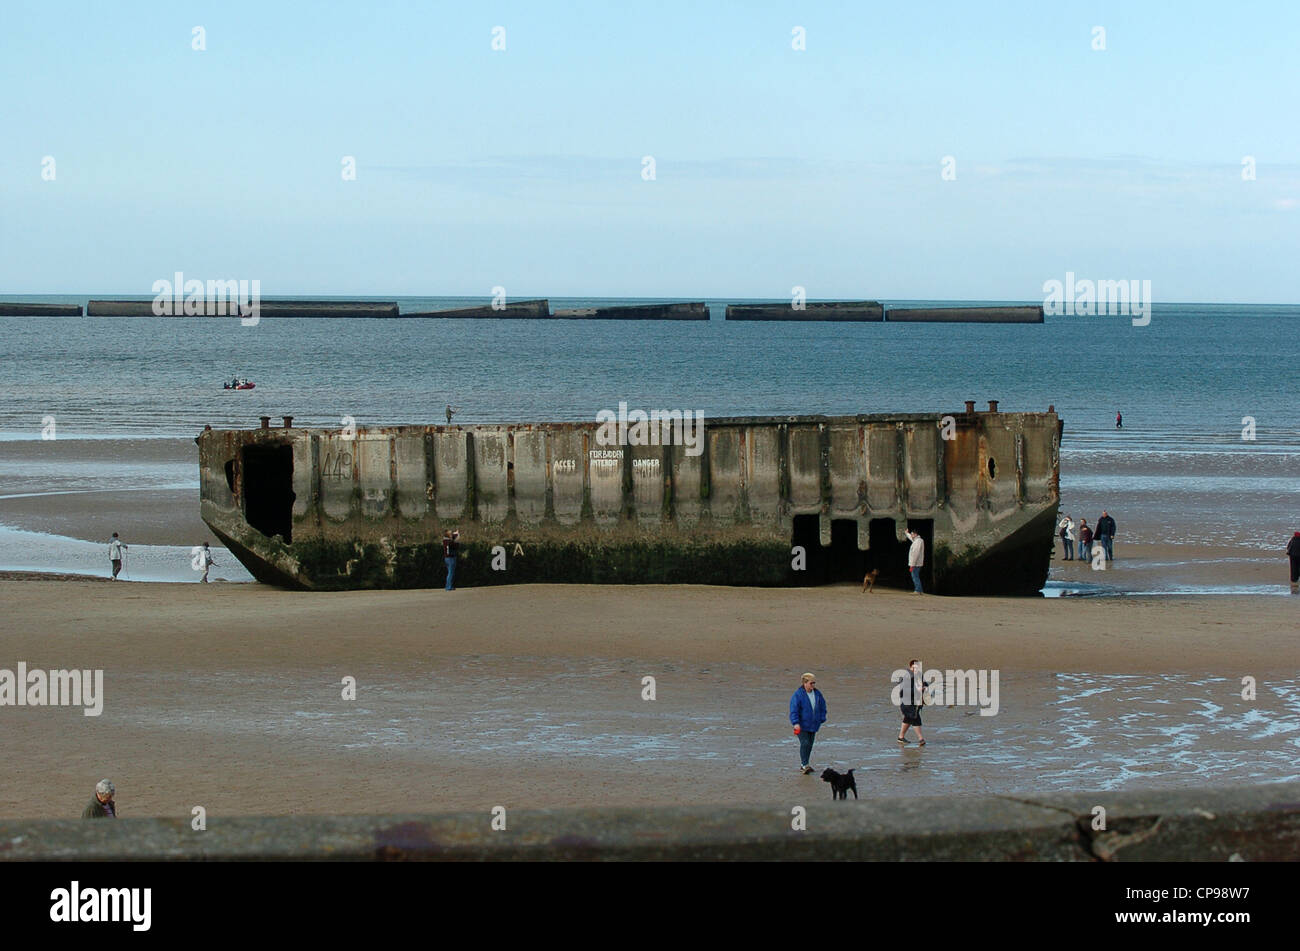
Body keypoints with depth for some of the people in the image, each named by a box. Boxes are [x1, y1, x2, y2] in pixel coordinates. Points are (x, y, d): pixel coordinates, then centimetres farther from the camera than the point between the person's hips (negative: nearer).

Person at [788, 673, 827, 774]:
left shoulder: (817, 694, 5)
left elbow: (822, 707, 18)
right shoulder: (798, 694, -12)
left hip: (813, 725, 6)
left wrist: (822, 719, 9)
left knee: (810, 745, 7)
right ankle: (804, 765, -16)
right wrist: (796, 723, -24)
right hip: (802, 725, -6)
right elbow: (794, 709, -16)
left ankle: (803, 766, 17)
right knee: (805, 743, -16)